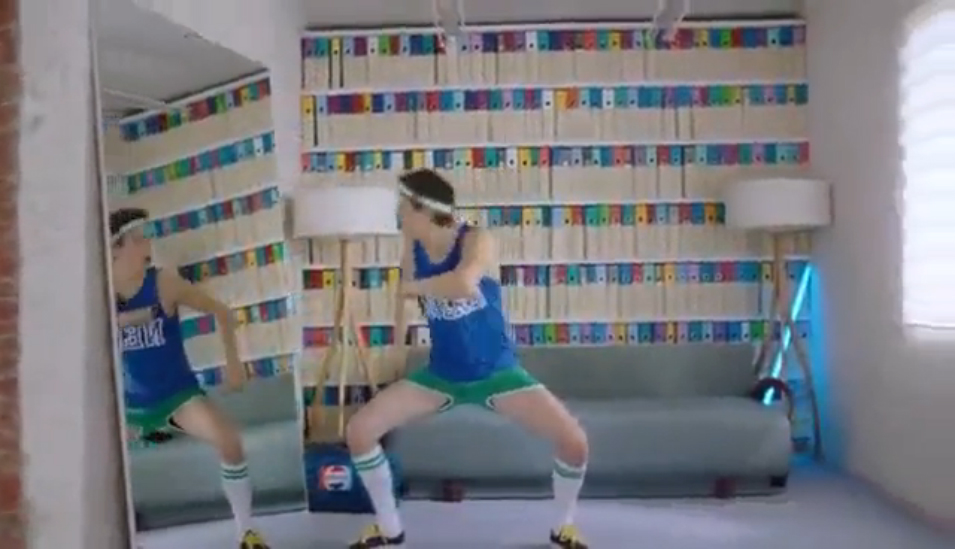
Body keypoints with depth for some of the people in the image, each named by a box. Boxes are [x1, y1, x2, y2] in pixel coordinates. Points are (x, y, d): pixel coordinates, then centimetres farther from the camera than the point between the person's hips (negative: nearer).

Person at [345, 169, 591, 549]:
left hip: (496, 371, -4)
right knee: (358, 431, -9)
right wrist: (398, 343, 16)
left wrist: (412, 287, -29)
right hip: (441, 374, 4)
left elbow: (463, 284, -45)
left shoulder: (476, 240, -23)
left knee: (574, 442, -19)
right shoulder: (413, 248, -7)